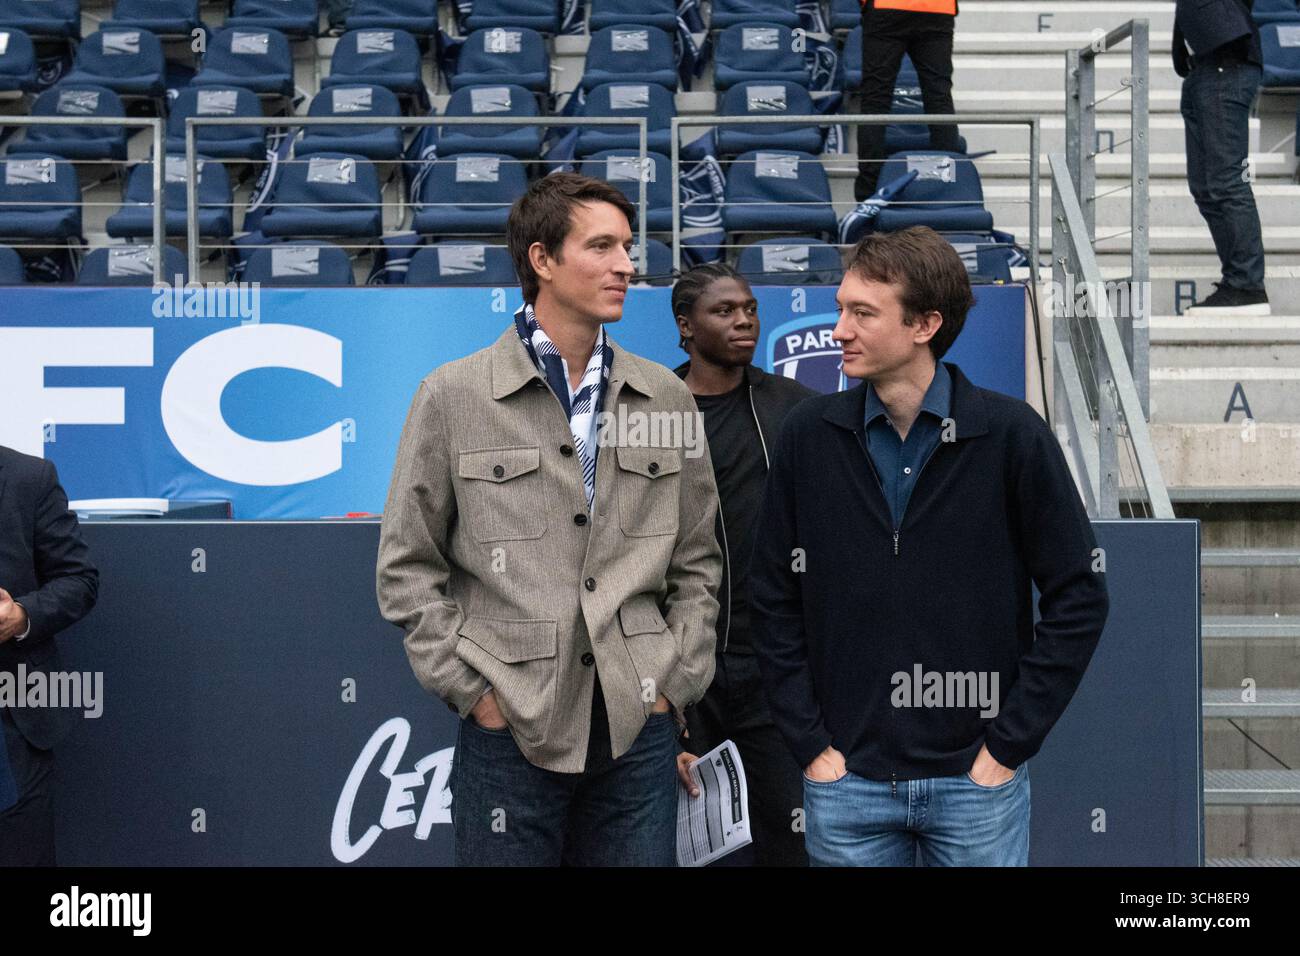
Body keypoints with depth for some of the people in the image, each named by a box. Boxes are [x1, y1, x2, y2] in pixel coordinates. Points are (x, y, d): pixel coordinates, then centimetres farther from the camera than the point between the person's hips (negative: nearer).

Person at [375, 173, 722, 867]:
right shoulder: (452, 395, 0)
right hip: (509, 732, -2)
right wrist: (474, 691, -5)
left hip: (640, 731, 3)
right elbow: (407, 568, 2)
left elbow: (697, 563, 14)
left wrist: (676, 683, 5)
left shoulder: (666, 397, 9)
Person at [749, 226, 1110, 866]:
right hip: (846, 784, 2)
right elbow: (774, 600, 4)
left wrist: (1009, 742, -6)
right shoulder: (810, 435, 0)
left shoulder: (1011, 434, -6)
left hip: (976, 783, -1)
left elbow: (1078, 598, -3)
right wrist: (810, 743, -2)